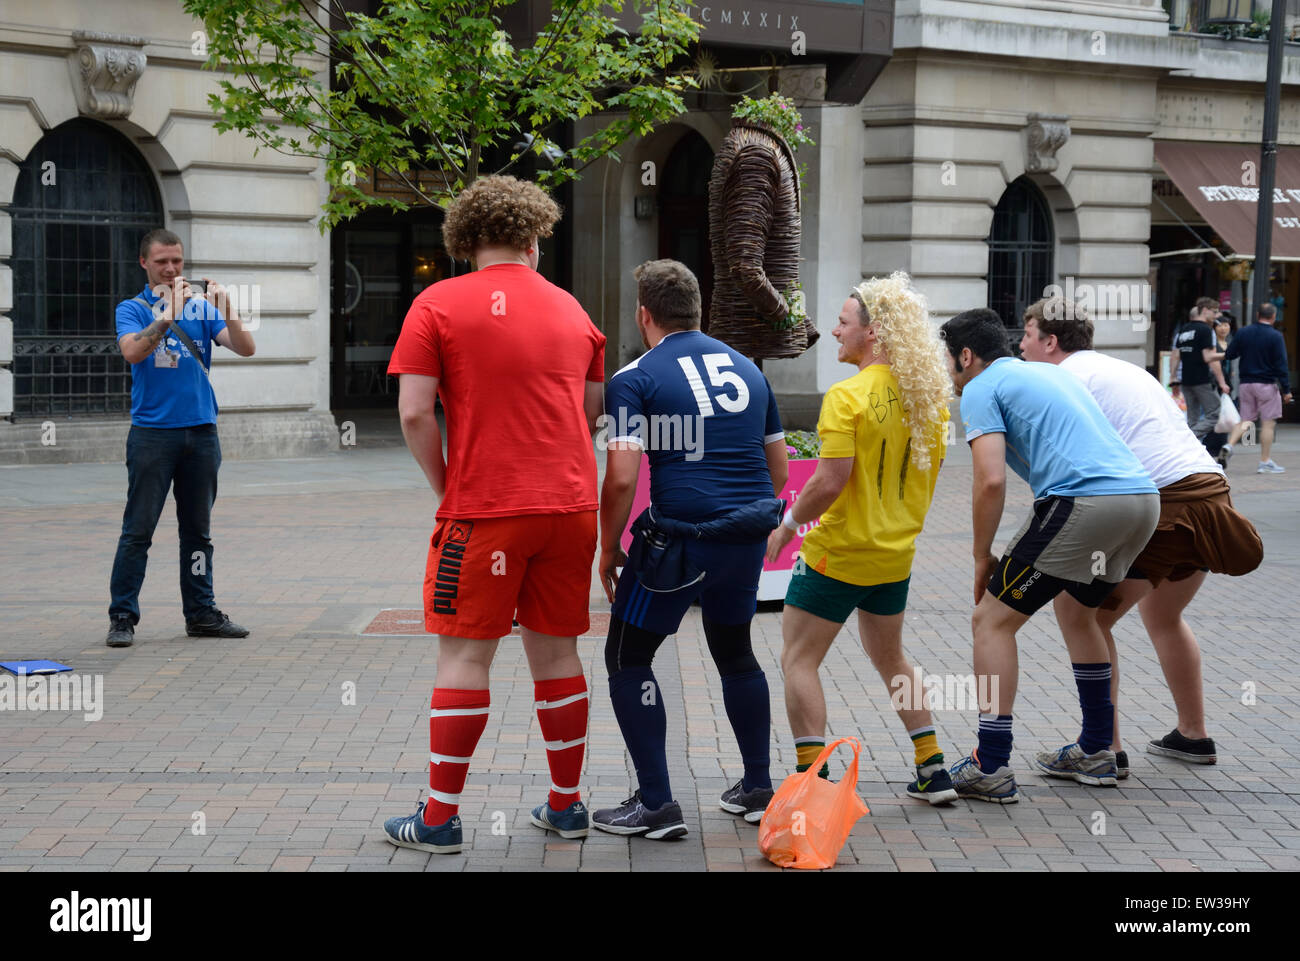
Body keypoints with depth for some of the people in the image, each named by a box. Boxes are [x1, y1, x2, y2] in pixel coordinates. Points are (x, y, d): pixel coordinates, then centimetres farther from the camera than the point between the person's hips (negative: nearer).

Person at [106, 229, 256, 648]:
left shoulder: (202, 307, 9)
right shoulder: (133, 309, 3)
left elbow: (246, 349, -3)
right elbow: (132, 351, -18)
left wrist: (227, 311, -19)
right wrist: (169, 313, -25)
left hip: (201, 431, 3)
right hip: (152, 432, -3)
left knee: (198, 530, 10)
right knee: (138, 530, -4)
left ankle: (201, 613, 17)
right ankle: (122, 617, 2)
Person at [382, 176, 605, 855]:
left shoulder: (438, 304, -2)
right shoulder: (570, 309, 12)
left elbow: (414, 414, -8)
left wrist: (447, 489, 3)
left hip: (484, 511, -4)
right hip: (570, 505, 4)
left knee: (464, 657, 2)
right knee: (555, 653, 13)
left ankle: (440, 818, 6)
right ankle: (565, 806, 20)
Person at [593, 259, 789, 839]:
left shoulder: (635, 379, -5)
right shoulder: (746, 368, 13)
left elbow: (621, 479, -13)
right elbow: (778, 470, 17)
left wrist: (608, 550, -1)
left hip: (678, 539, -6)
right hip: (749, 536, 6)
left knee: (628, 658, 8)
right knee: (735, 651, 24)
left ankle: (656, 805, 6)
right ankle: (757, 790, 29)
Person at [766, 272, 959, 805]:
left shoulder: (848, 396, -19)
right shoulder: (927, 395, 3)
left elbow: (831, 482, -23)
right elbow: (929, 472, 11)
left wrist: (786, 525, -9)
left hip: (838, 551, -7)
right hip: (896, 554, 7)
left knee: (799, 661, 4)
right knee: (889, 656, 24)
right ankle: (933, 771, 24)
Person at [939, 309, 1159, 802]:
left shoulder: (981, 389, 4)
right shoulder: (1050, 372, 29)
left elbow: (991, 480, -8)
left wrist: (982, 558, 3)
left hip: (1083, 501, -9)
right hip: (1144, 497, 9)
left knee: (992, 620, 1)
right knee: (1077, 610, 30)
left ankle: (991, 769, -2)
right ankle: (1096, 752, 33)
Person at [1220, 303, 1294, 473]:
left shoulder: (1243, 333, 3)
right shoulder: (1275, 337, -9)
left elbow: (1229, 355, 7)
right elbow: (1281, 365, -10)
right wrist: (1286, 390, -8)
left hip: (1246, 383, 5)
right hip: (1267, 385, -5)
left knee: (1245, 420, 13)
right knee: (1268, 423, 2)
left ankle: (1229, 445, -9)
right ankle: (1265, 462, 2)